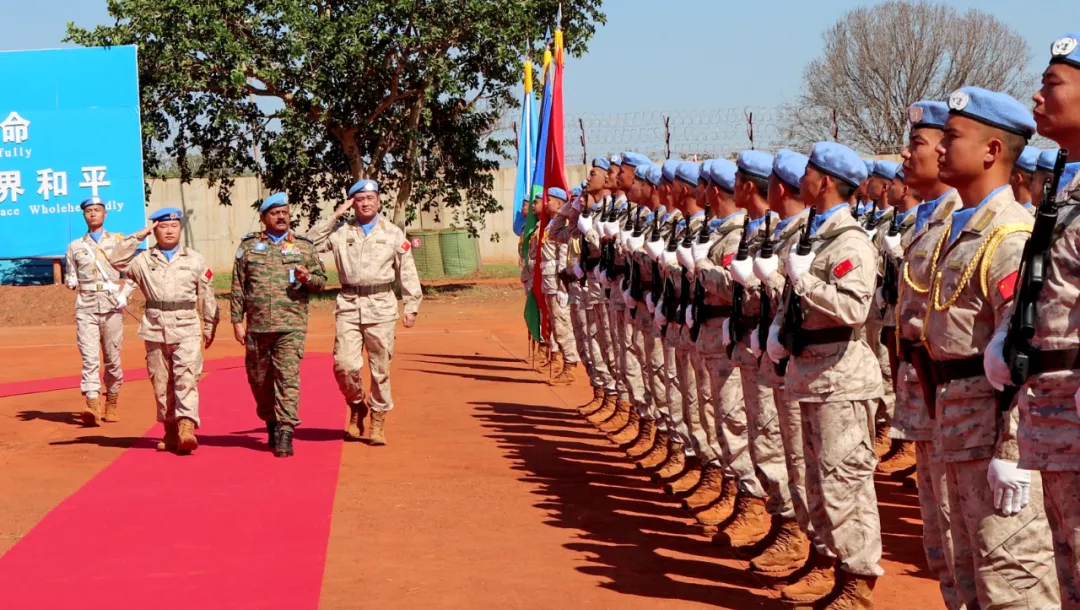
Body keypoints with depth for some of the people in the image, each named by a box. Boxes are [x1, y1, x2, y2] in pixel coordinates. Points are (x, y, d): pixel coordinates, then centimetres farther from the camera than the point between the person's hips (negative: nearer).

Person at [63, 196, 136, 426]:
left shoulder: (118, 241, 9)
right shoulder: (75, 247, 12)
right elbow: (70, 278, 16)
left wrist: (124, 295, -4)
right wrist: (71, 282, -6)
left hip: (112, 306, 0)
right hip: (86, 307, 0)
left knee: (112, 359, 5)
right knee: (89, 357, -12)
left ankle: (111, 404, 19)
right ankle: (92, 405, -21)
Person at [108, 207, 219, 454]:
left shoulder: (195, 260, 9)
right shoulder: (143, 259, 7)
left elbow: (207, 296, 11)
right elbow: (117, 260, -8)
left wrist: (210, 327, 10)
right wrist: (138, 236, -6)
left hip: (187, 330, -2)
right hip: (155, 330, 2)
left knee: (187, 379, -15)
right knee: (161, 384, 5)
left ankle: (187, 428, -25)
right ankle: (170, 432, 14)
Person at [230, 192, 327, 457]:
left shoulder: (304, 246, 9)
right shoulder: (249, 246, 9)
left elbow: (322, 280, 11)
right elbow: (238, 286, 9)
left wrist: (308, 278, -11)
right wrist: (237, 320, 3)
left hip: (291, 326, -2)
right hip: (257, 326, 2)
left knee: (288, 378, -12)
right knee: (259, 380, 9)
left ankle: (285, 433, -13)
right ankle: (271, 425, 28)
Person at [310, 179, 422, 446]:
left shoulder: (393, 233, 7)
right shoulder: (341, 232, 8)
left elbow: (407, 272, 7)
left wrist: (412, 307, 1)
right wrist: (335, 216, -2)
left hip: (382, 306, 0)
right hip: (348, 305, 0)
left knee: (381, 367, 1)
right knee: (344, 363, -9)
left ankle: (378, 422, 12)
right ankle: (356, 405, 17)